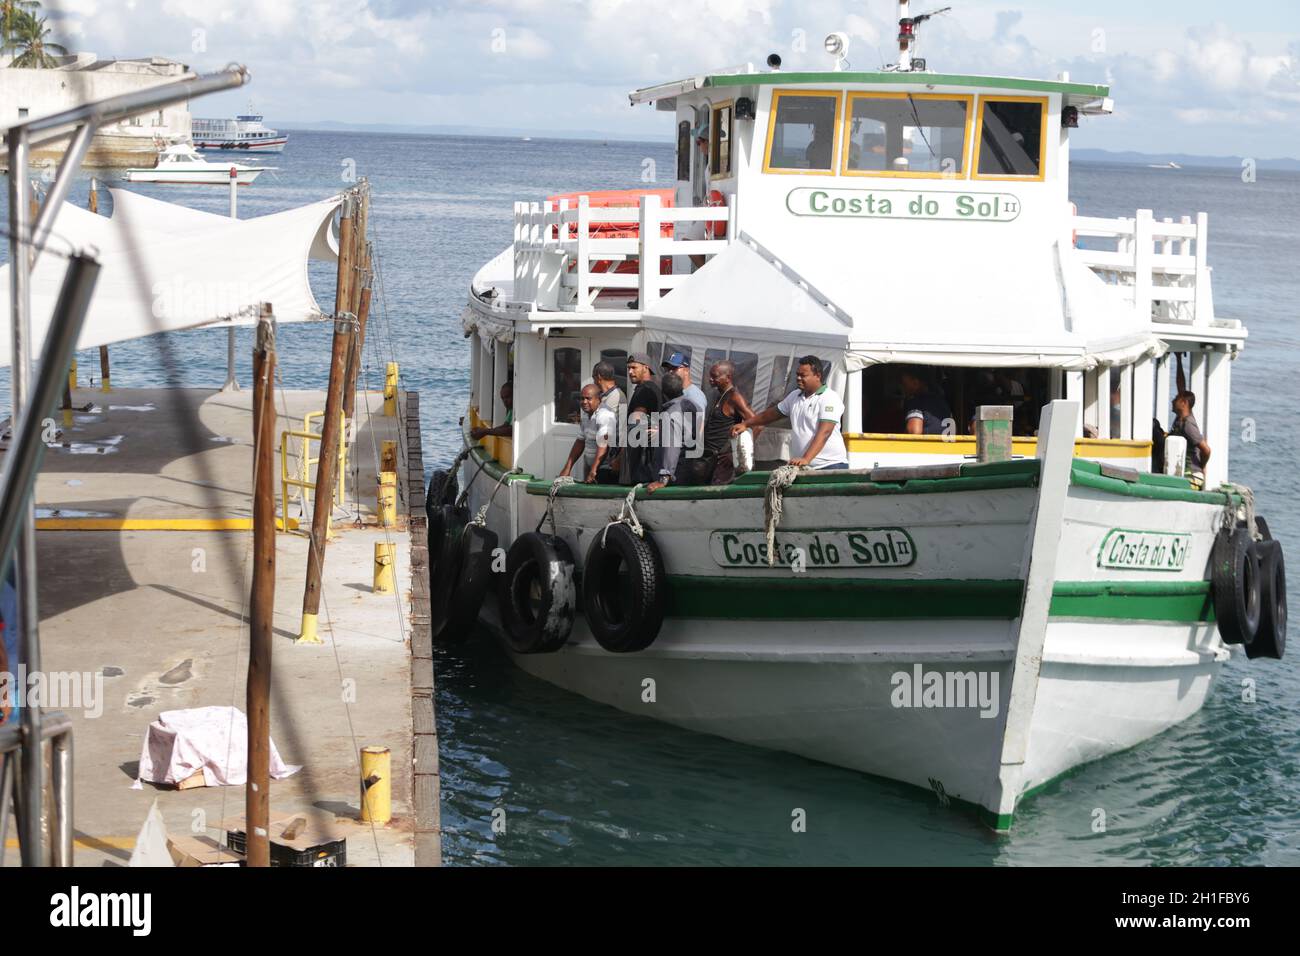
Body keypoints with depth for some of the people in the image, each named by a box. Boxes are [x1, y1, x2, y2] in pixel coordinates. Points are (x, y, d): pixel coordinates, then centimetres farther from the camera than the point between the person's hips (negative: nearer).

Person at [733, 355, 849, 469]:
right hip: (805, 468, 6)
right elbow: (770, 414, 28)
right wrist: (745, 424, 21)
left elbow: (824, 433, -20)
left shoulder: (830, 398, -9)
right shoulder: (795, 397, 16)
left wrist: (806, 459, -31)